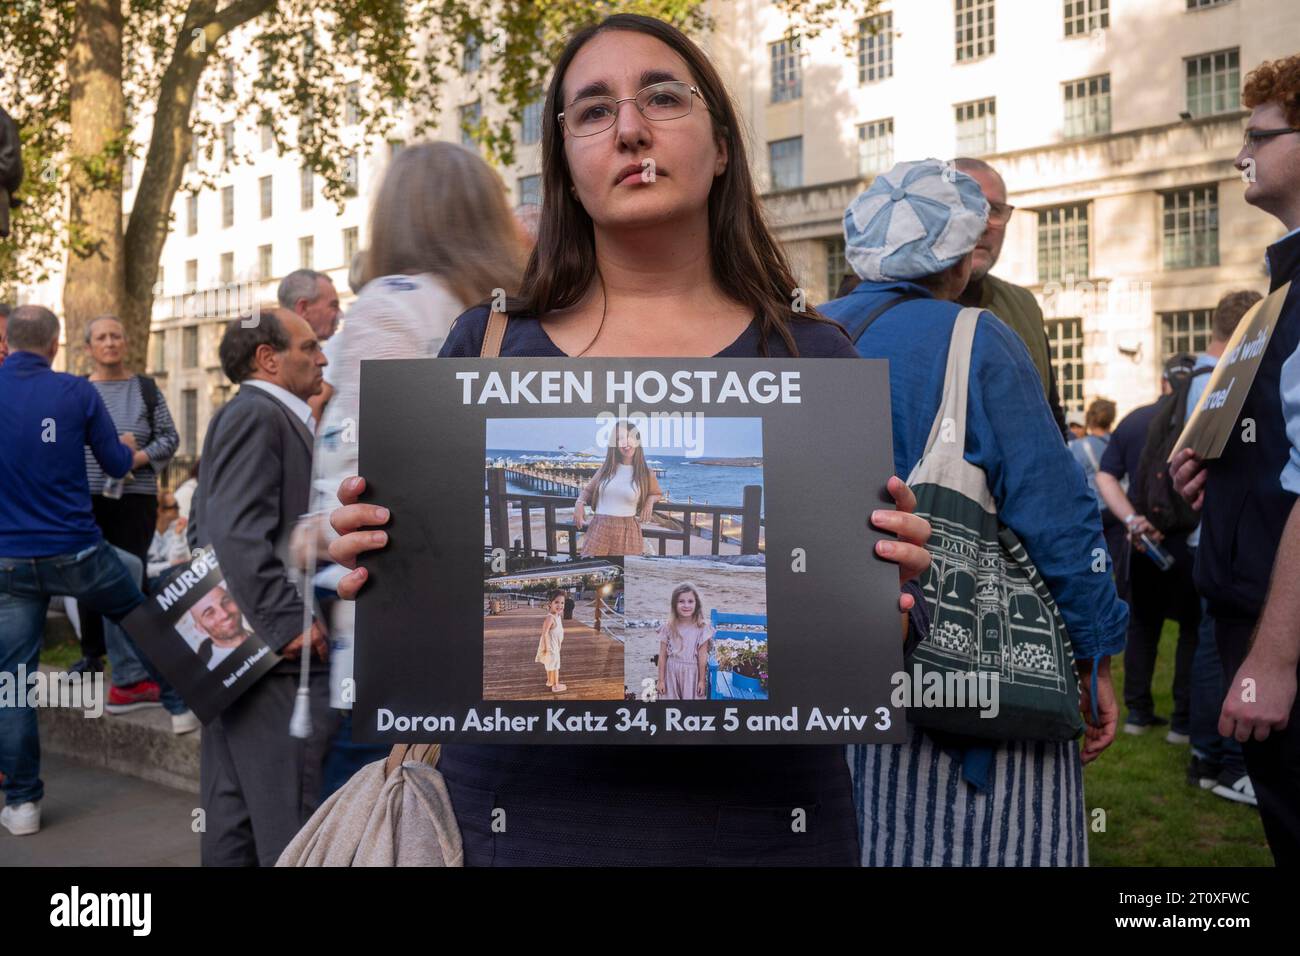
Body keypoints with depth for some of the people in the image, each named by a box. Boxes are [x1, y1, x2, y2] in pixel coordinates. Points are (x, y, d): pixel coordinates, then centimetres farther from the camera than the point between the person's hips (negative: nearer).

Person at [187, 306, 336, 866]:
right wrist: (289, 620, -23)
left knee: (235, 807, 15)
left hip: (240, 646, 11)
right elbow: (238, 531, -23)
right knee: (290, 806, -6)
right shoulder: (256, 414, -12)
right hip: (270, 649, -11)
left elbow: (204, 530, 24)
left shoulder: (268, 416, 20)